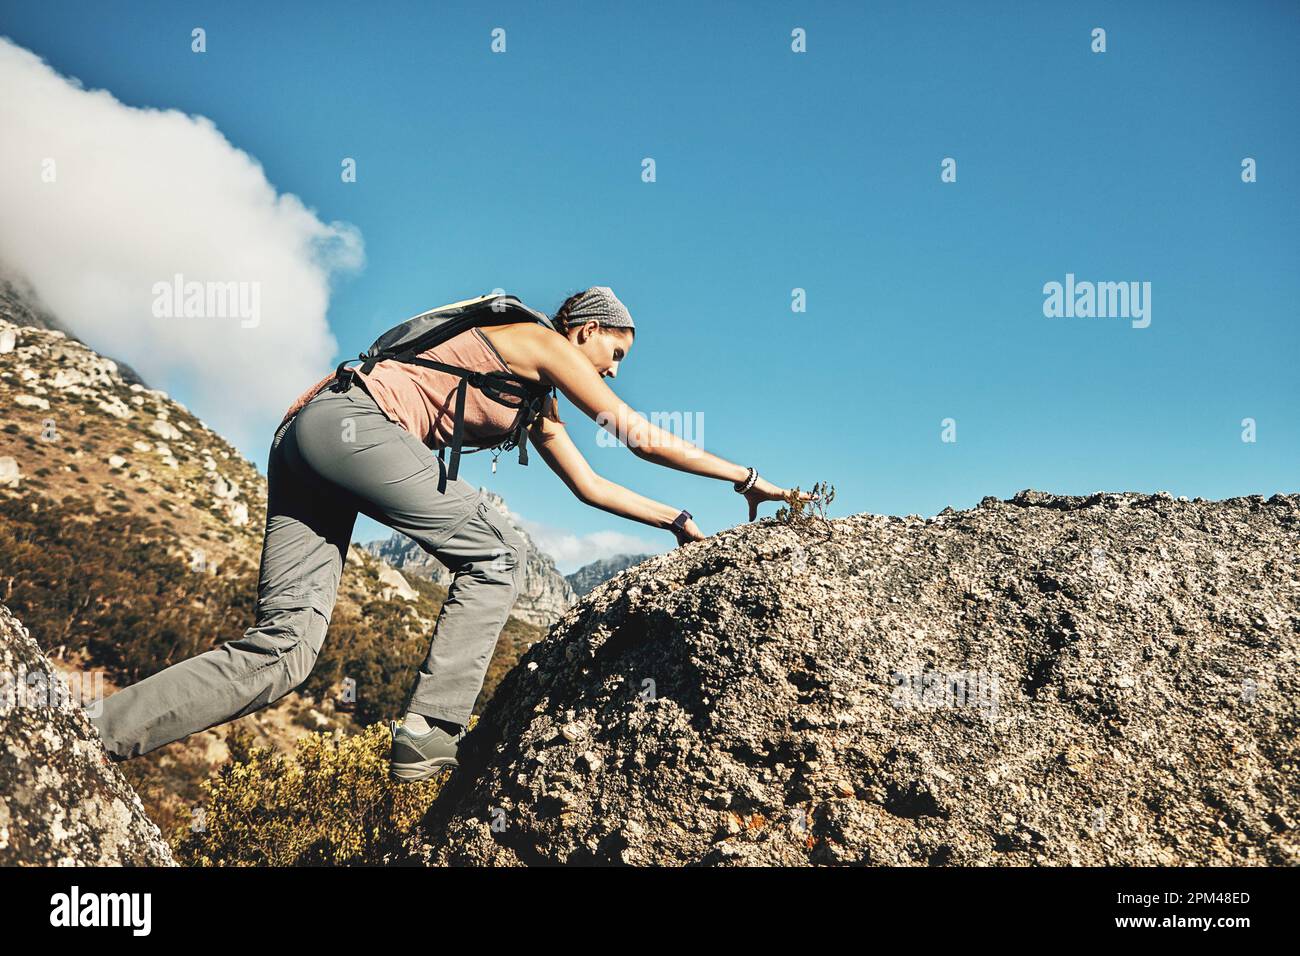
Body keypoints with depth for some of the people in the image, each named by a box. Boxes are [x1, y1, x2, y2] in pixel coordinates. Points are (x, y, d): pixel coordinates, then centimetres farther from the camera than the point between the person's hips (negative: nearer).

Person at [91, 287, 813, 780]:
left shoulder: (538, 410, 28)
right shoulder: (542, 343, 4)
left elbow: (591, 486, 34)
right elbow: (640, 435, 1)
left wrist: (677, 521, 31)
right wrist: (747, 477, 8)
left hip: (307, 437, 9)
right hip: (352, 420, -9)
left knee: (280, 652, -3)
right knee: (498, 554, -1)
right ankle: (430, 735, -8)